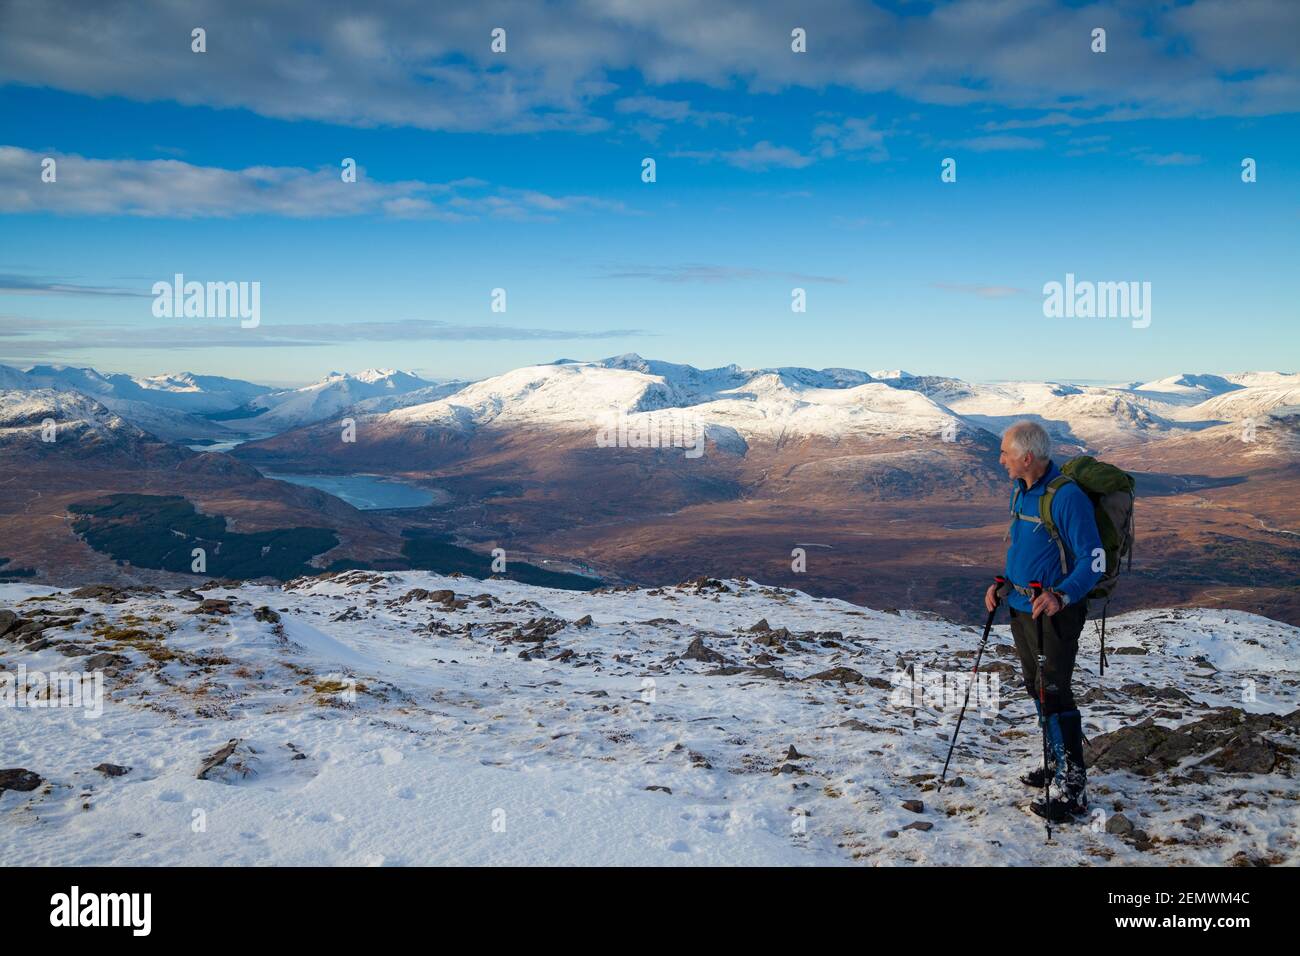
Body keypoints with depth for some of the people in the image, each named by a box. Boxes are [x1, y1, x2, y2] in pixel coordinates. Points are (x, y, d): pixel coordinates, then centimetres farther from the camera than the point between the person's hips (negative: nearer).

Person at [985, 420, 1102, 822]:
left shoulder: (1067, 497, -21)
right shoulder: (1020, 490, 8)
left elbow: (1093, 560, -21)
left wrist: (1061, 596, -34)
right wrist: (1002, 582, 10)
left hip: (1054, 611, -9)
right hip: (1021, 605, 9)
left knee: (1054, 694, -9)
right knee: (1036, 687, 18)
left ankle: (1073, 790, -1)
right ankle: (1057, 763, 34)